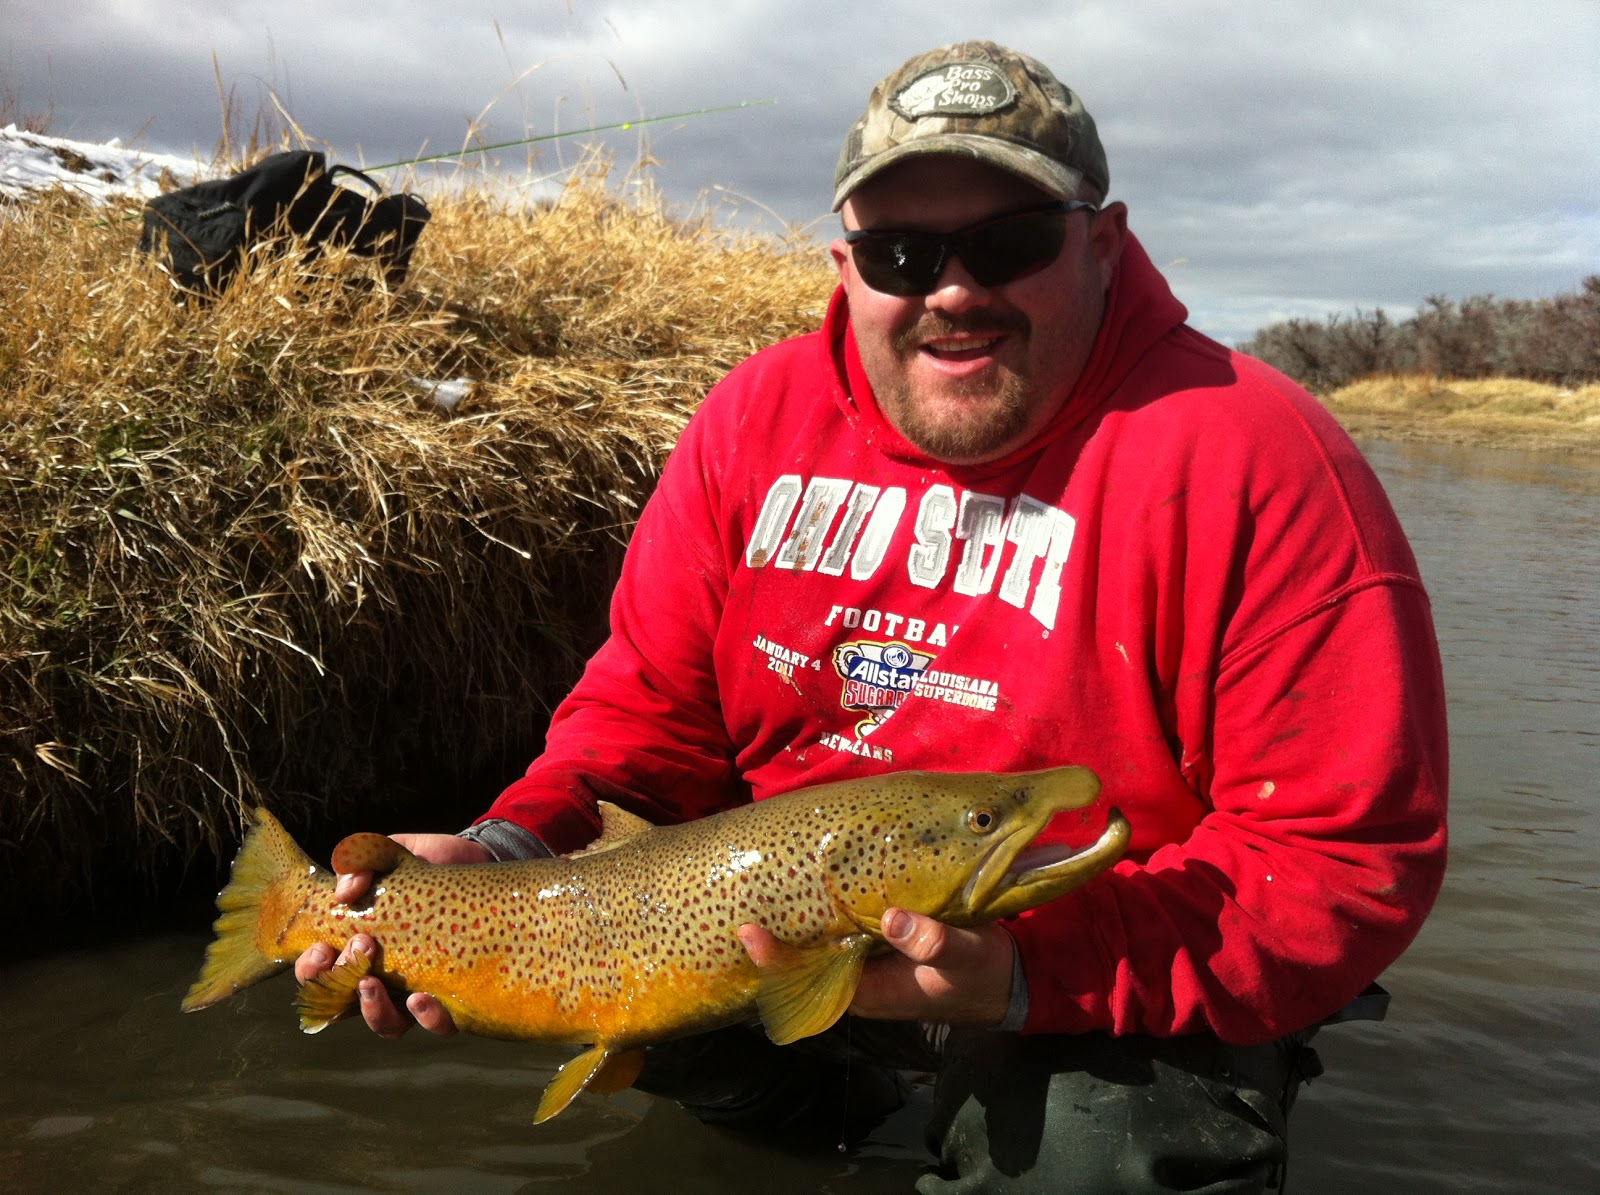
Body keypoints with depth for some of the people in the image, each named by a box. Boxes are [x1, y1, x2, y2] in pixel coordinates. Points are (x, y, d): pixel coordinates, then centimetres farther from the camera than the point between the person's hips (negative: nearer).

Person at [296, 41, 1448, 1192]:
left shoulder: (1252, 466, -21)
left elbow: (1352, 858, -23)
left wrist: (1034, 974, -34)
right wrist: (510, 856, -18)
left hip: (1117, 997, -5)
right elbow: (652, 707, 2)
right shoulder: (760, 416, -4)